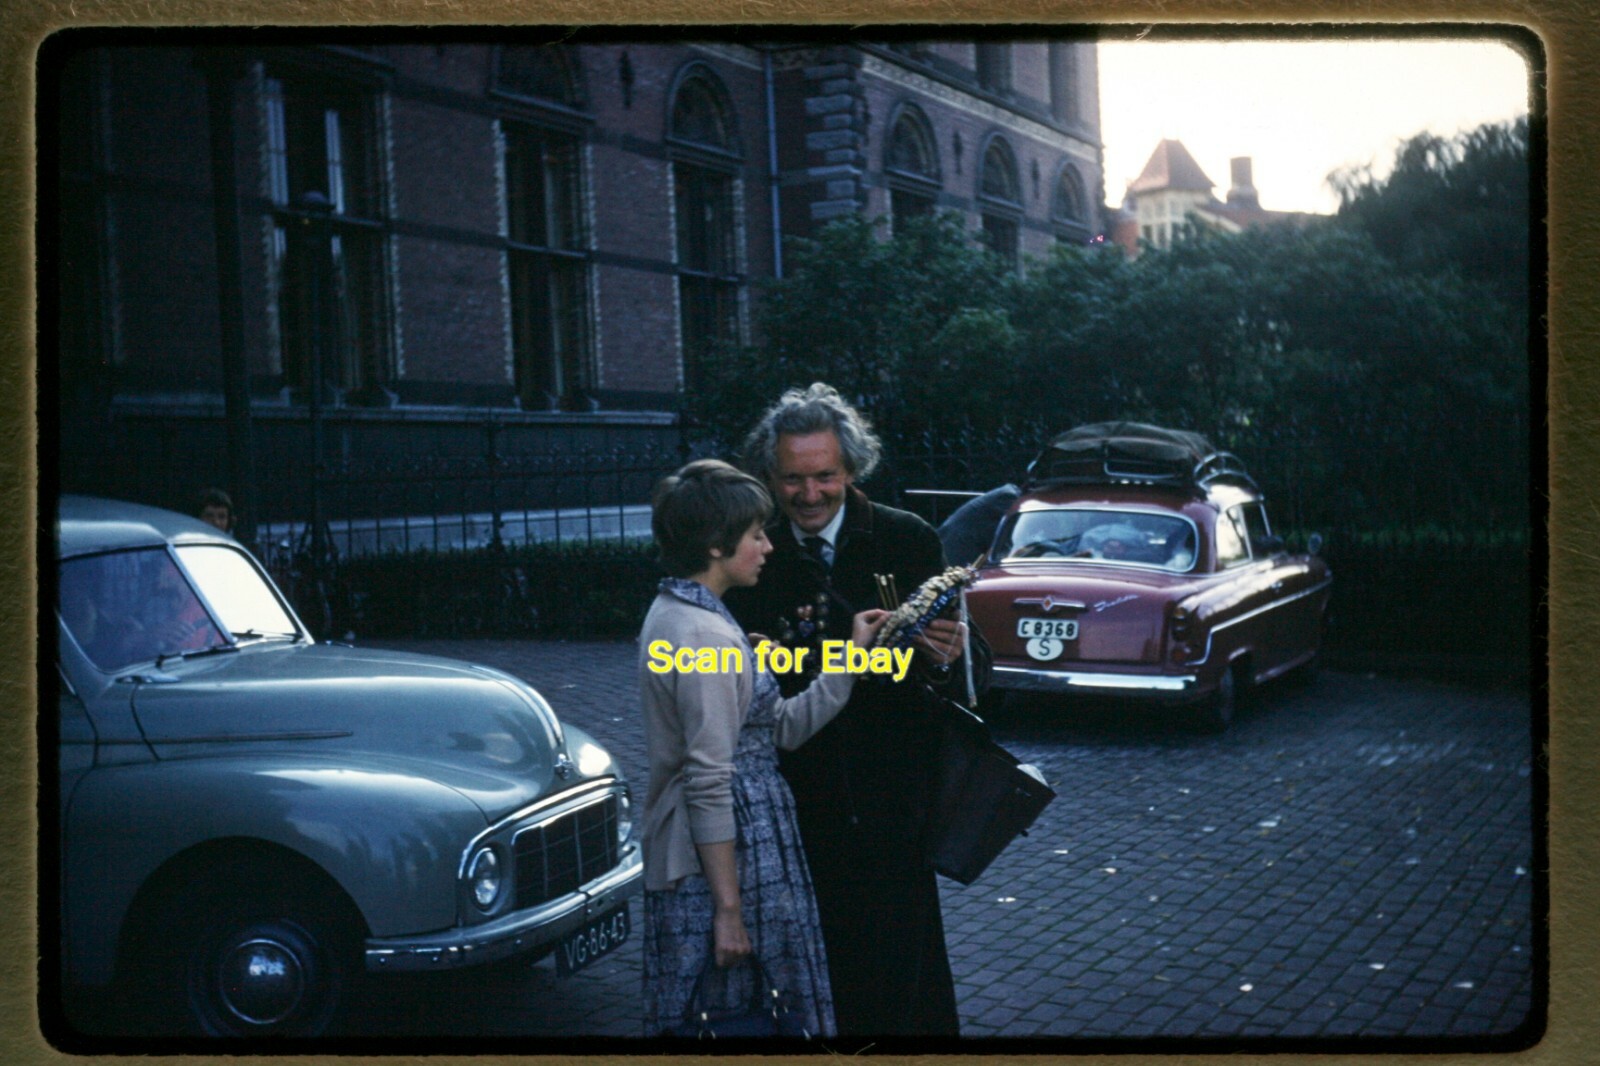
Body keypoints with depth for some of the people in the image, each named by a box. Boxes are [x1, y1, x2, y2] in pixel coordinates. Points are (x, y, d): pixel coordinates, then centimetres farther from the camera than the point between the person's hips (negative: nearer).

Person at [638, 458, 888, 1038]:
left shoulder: (674, 613, 10)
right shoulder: (703, 635, -20)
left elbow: (781, 726, 10)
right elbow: (709, 785, -22)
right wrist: (728, 908, -21)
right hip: (727, 856, -10)